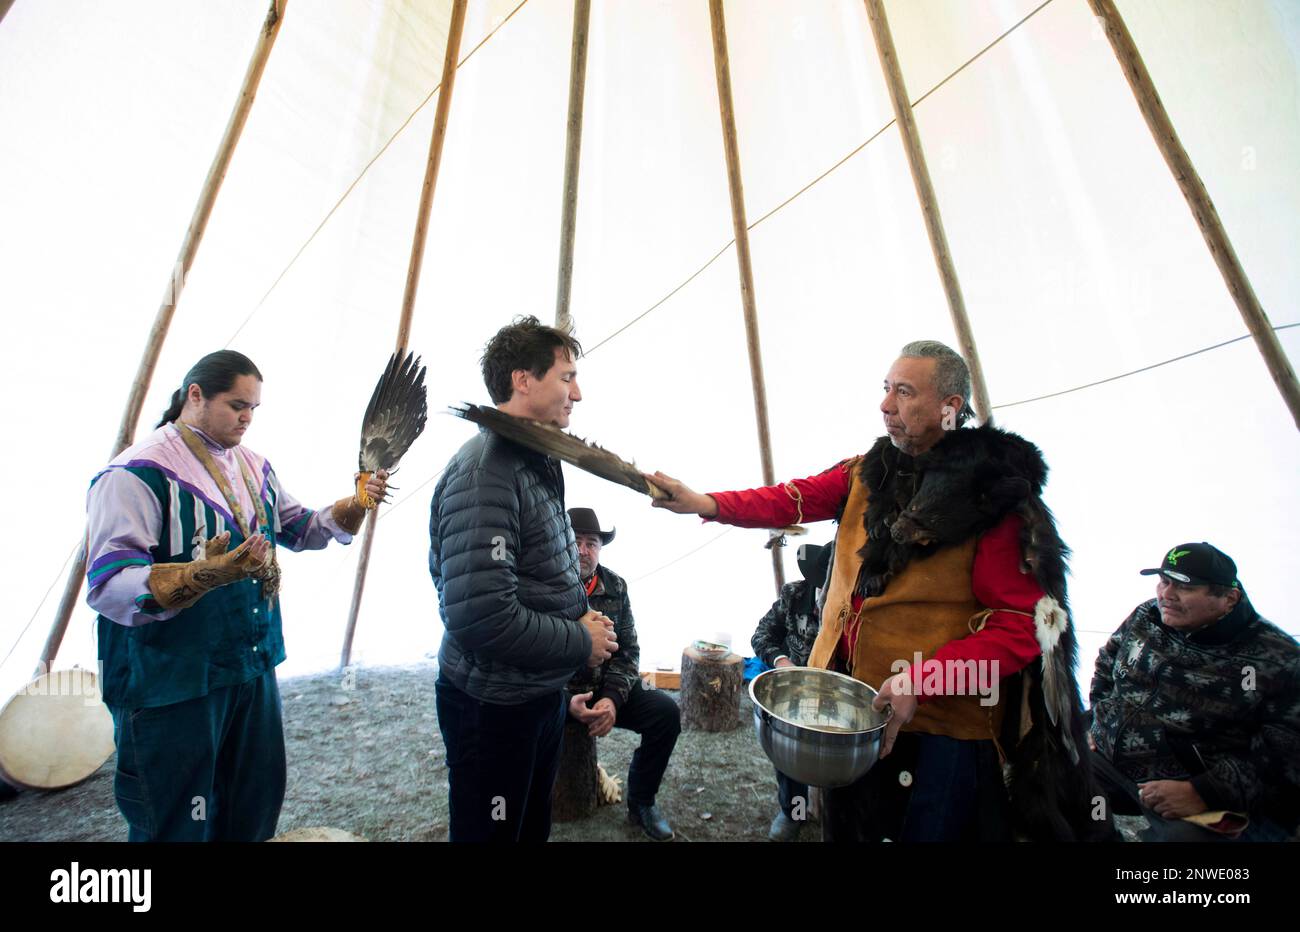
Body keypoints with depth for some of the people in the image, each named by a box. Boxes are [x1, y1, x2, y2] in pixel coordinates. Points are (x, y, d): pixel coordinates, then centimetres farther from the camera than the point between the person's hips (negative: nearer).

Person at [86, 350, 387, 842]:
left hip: (253, 668, 7)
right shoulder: (137, 473, -16)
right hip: (171, 685, -7)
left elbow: (297, 528, 17)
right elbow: (108, 585, -22)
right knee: (179, 824, 12)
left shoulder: (254, 466, 8)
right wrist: (200, 576, -39)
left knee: (257, 803, 22)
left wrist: (349, 509, -1)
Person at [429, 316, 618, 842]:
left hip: (545, 692, 9)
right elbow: (480, 618, -33)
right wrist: (582, 641, -19)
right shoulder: (484, 472, -26)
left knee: (533, 828, 27)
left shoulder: (538, 460, 6)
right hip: (493, 706, -9)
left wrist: (583, 619, -1)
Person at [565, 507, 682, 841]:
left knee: (666, 711, -16)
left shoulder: (615, 586, -1)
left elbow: (628, 650, 0)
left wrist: (612, 698, -16)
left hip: (608, 690, 3)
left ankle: (641, 803, 8)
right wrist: (567, 701, -25)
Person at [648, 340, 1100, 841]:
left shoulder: (996, 496, -13)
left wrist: (920, 681, -24)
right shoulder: (868, 473, 3)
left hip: (942, 720, -4)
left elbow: (1019, 627, -15)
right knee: (847, 826, 23)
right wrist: (707, 504, -20)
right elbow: (794, 499, -6)